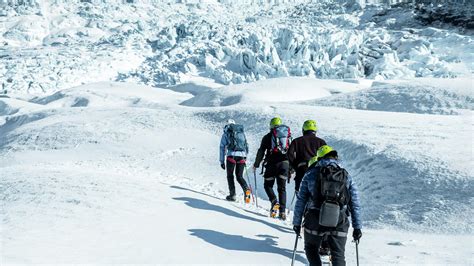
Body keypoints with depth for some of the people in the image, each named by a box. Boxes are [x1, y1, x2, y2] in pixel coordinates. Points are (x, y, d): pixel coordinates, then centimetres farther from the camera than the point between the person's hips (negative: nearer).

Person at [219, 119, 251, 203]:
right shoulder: (242, 132, 21)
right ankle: (246, 189, -14)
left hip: (232, 155, -3)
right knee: (239, 176, 13)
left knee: (230, 176, 14)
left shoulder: (226, 133, 11)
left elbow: (222, 147, 6)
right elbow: (246, 145, 22)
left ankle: (232, 195, 7)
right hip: (242, 155, 3)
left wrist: (222, 161, 7)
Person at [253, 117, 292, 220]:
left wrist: (256, 165, 13)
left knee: (268, 185, 12)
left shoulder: (268, 137, 6)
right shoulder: (288, 136, 16)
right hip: (285, 164, 3)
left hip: (272, 164, -3)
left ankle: (274, 202, -12)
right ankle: (282, 211, -1)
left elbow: (261, 152, 3)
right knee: (282, 188, 8)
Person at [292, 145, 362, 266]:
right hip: (339, 222, 1)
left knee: (311, 249, 21)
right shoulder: (347, 177, 9)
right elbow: (355, 204, 7)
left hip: (315, 220, -1)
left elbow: (300, 201, 5)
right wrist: (357, 227, 11)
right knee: (338, 254, 12)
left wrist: (297, 222, 12)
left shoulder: (311, 174, 6)